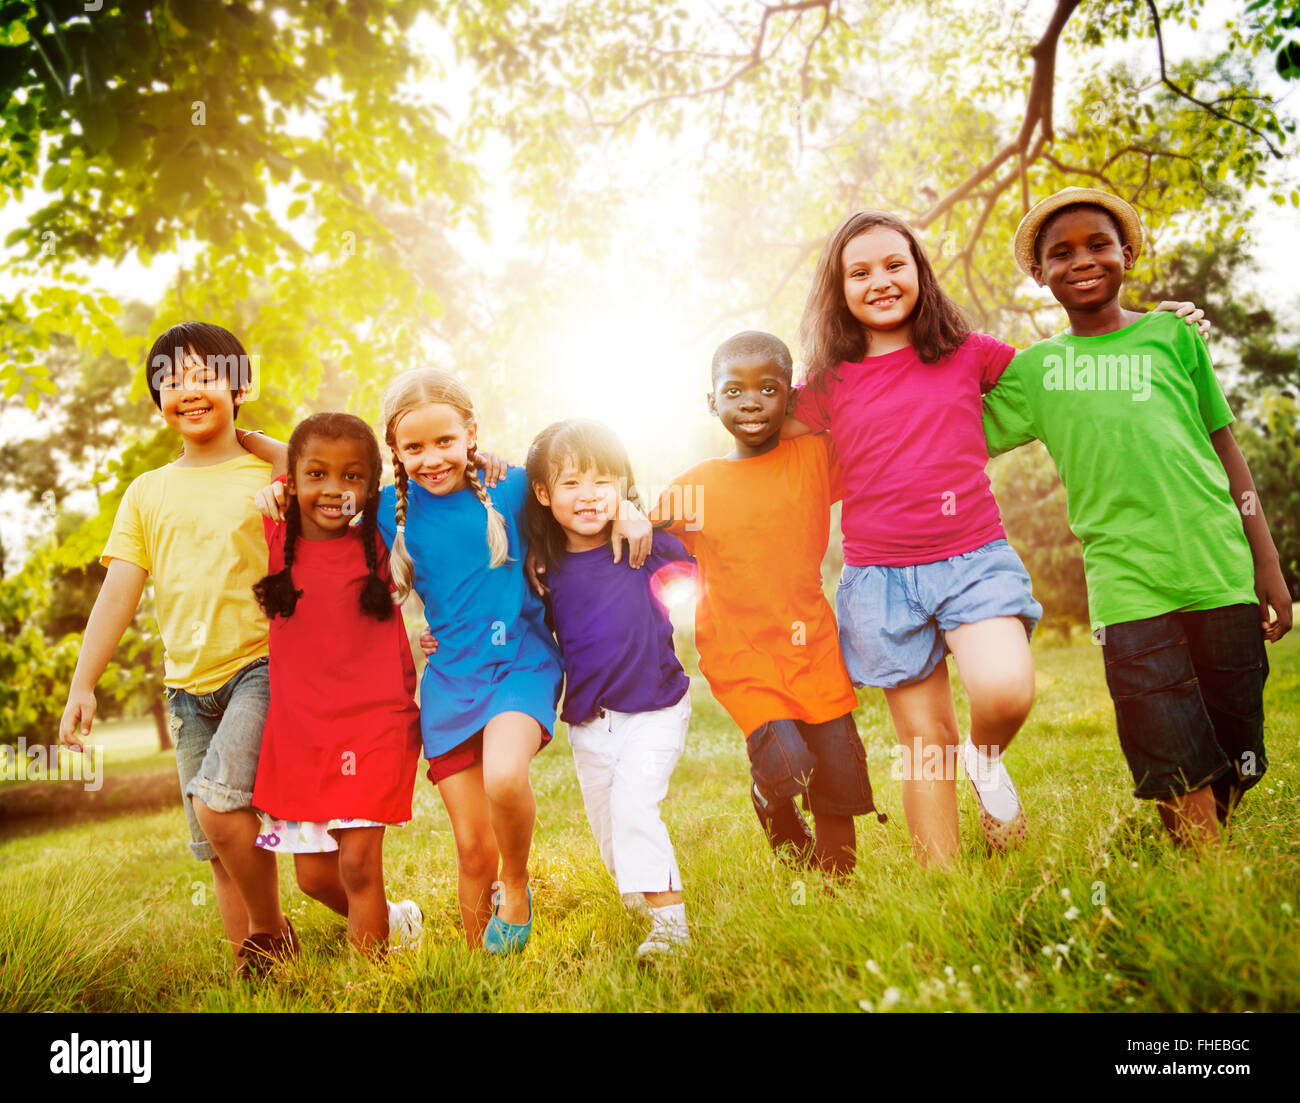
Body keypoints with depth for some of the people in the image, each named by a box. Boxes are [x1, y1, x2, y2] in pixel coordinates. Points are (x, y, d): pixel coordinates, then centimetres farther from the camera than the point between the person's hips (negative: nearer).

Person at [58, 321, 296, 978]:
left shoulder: (273, 476, 2)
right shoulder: (148, 492, 12)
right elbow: (119, 591, 8)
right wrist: (82, 687, 0)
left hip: (263, 665, -4)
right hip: (188, 684, 5)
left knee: (219, 800, -23)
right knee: (219, 849, 8)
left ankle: (272, 934, 0)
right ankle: (248, 966, 22)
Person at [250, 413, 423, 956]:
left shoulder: (377, 545, -2)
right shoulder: (274, 539, 3)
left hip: (374, 724, -3)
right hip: (298, 730, 4)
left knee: (358, 865, -6)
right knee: (313, 875, 10)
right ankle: (396, 921, 36)